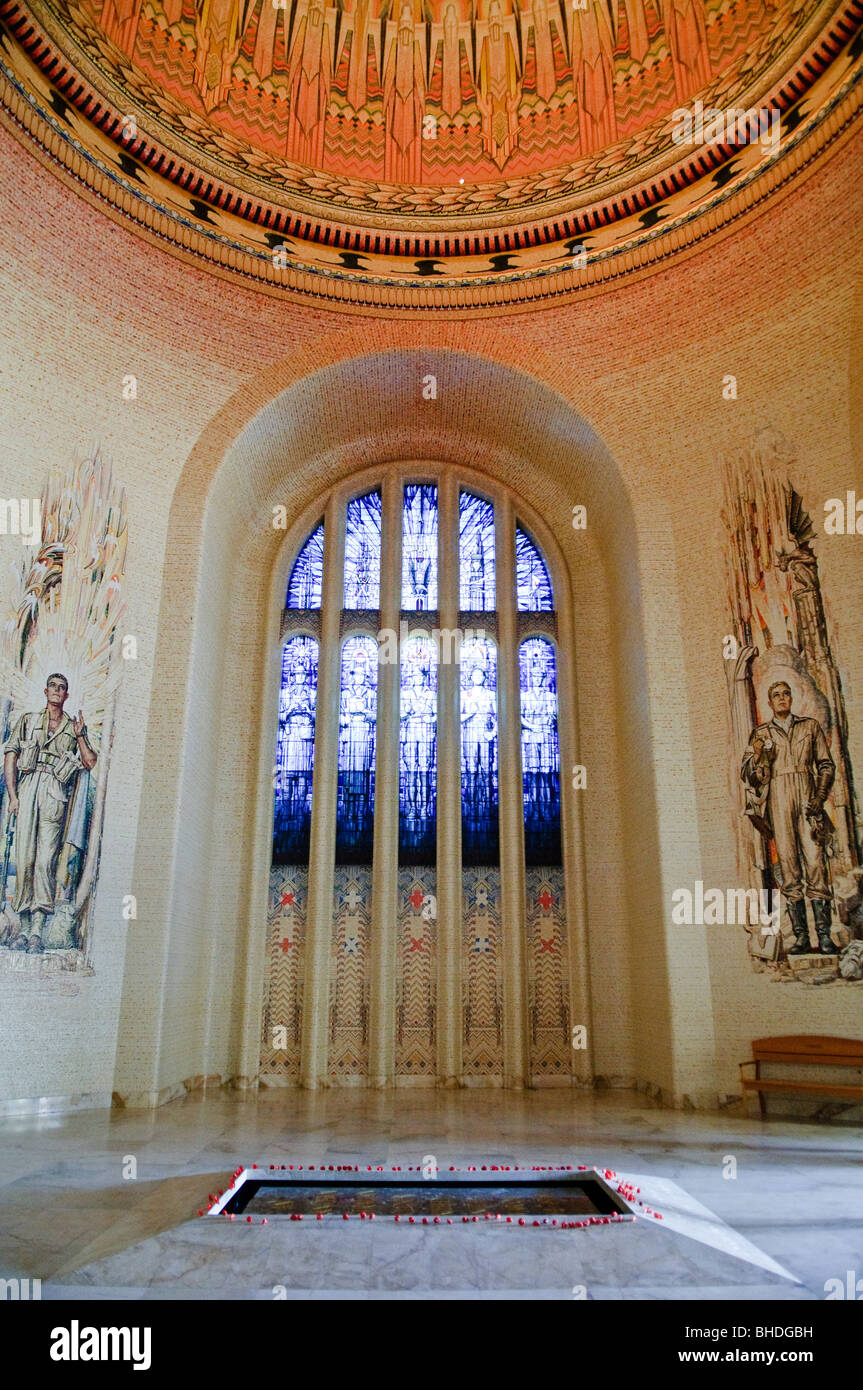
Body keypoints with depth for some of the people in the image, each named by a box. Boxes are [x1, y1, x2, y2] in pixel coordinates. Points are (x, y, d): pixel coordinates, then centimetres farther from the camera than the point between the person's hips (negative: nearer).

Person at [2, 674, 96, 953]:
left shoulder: (74, 727, 20)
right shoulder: (27, 721, 19)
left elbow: (91, 763, 11)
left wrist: (79, 735, 2)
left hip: (55, 795, -1)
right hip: (27, 788, 1)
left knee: (45, 861, -10)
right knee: (24, 858, -6)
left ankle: (37, 930, -11)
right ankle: (23, 926, -1)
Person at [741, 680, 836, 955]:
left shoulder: (810, 726, 15)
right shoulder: (760, 734, 14)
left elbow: (826, 765, 11)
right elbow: (748, 776, 11)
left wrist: (819, 796, -2)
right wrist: (758, 757, -9)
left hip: (807, 799, 0)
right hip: (778, 801, 0)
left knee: (815, 863, -9)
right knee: (788, 865, -3)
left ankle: (824, 935, -5)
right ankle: (801, 937, 0)